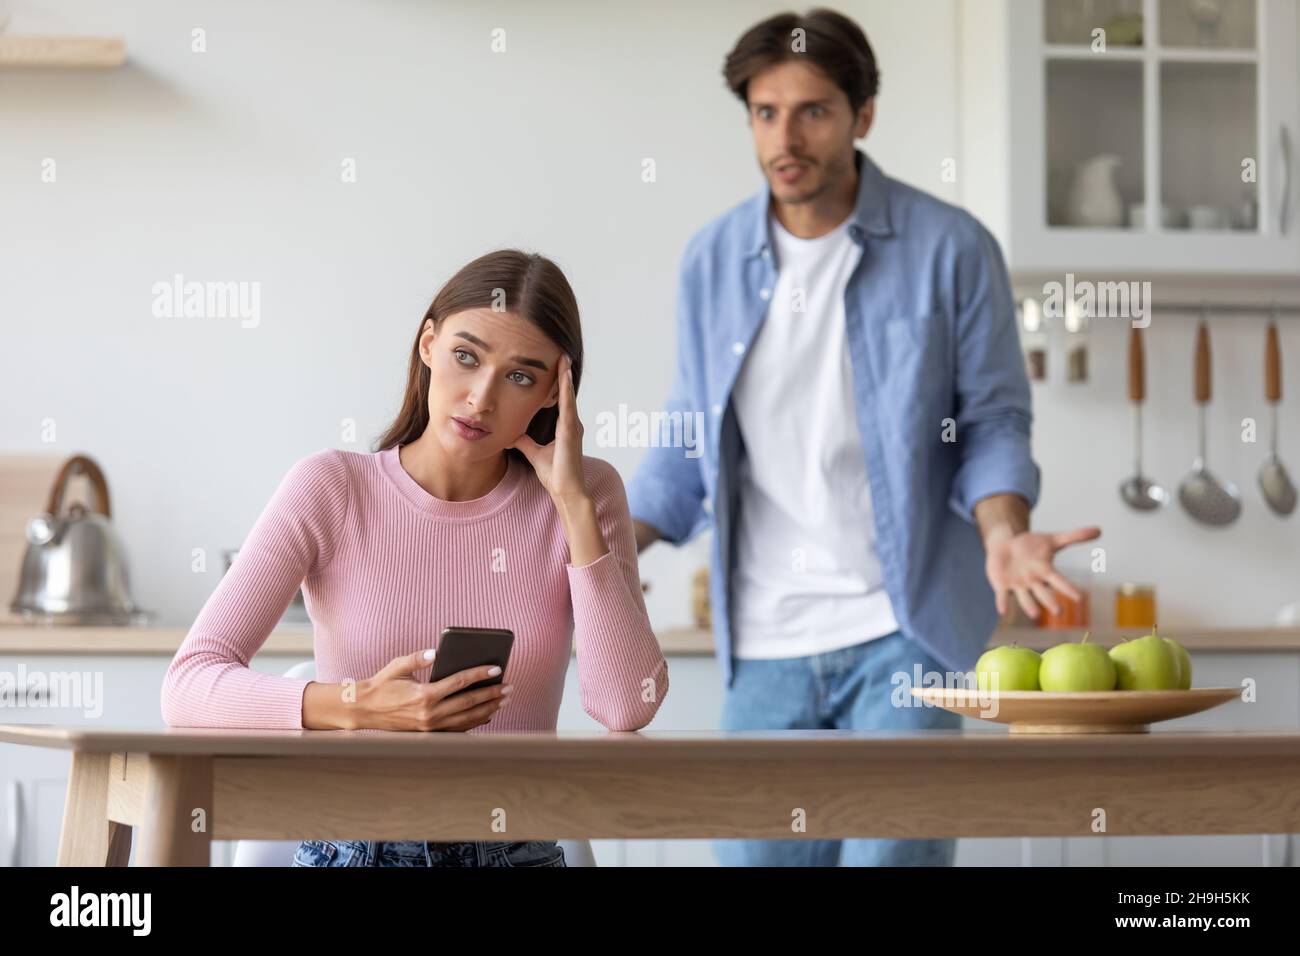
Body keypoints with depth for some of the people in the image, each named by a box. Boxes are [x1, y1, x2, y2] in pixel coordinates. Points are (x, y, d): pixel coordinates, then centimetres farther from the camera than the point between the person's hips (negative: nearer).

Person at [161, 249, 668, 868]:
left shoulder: (583, 496, 3)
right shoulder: (331, 488, -2)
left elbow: (627, 708, -11)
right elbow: (187, 688, -11)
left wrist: (574, 502, -9)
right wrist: (357, 707, -26)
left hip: (516, 849, 1)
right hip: (353, 848, -1)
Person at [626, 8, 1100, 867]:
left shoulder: (949, 248, -5)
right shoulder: (713, 259, 5)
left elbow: (993, 419, -1)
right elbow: (691, 439, 12)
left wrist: (1003, 530, -20)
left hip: (900, 631, -3)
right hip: (765, 641, 4)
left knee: (891, 851, -10)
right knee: (759, 852, 7)